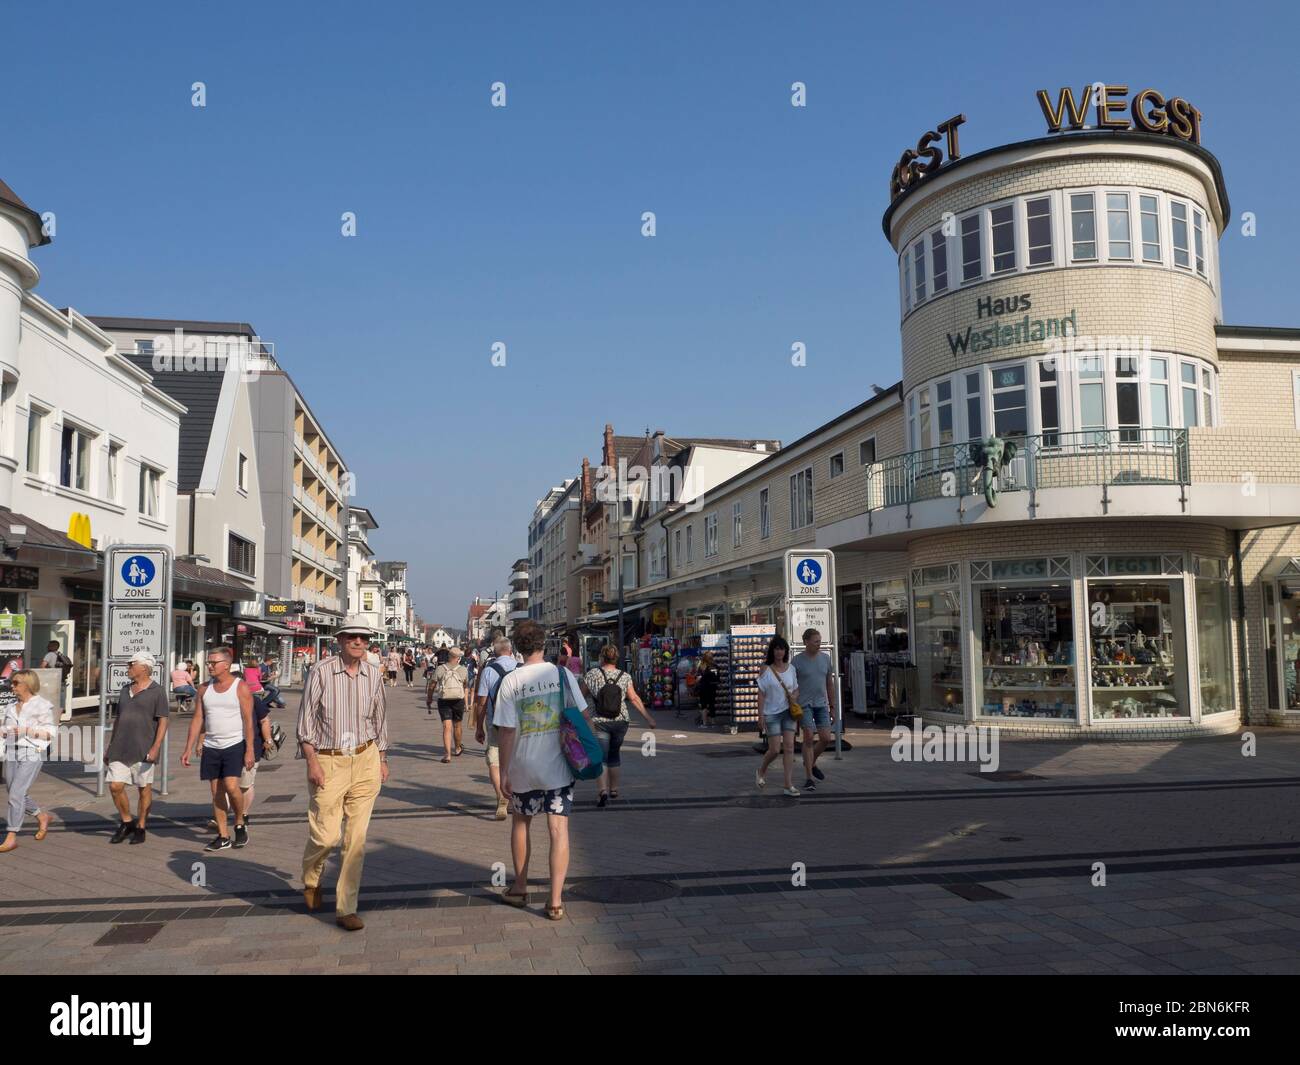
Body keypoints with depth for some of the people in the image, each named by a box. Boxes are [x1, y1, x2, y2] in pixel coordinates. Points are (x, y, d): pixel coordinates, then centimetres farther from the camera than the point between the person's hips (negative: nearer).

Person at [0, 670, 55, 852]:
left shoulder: (42, 705, -6)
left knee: (16, 794, -12)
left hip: (32, 755, -7)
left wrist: (28, 731, -20)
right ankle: (42, 817, 35)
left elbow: (49, 733, -8)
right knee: (20, 796, 11)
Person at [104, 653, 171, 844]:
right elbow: (118, 719, 20)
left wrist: (156, 747, -19)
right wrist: (110, 747, 19)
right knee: (115, 786, -2)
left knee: (144, 789, 3)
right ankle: (126, 822, 18)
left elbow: (163, 721, -9)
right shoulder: (125, 689, 14)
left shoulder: (157, 691, -5)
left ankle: (140, 827, 17)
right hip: (120, 749, 5)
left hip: (144, 751, -5)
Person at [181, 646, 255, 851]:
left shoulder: (241, 687, -6)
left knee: (231, 786, -17)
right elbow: (197, 720, 10)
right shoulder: (205, 689, 8)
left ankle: (240, 824, 6)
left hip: (235, 745, -5)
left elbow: (248, 721, -9)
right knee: (216, 792, 6)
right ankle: (223, 837, 14)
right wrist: (188, 750, 5)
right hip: (211, 747, 5)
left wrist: (249, 750, -15)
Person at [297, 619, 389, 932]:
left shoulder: (374, 676, 5)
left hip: (365, 760, 3)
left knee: (356, 838, 2)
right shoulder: (322, 674, -5)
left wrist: (383, 759, 17)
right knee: (326, 834, -2)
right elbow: (306, 721, -3)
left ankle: (346, 909, 11)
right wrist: (312, 761, -9)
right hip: (328, 762, -3)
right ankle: (310, 877, 32)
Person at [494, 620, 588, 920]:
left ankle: (520, 888, 31)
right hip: (559, 766, 0)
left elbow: (507, 731, -9)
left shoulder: (510, 681, -9)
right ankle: (555, 900, 0)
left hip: (523, 769, 0)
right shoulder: (563, 675, -6)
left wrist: (504, 772, -1)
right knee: (559, 830, 2)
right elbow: (583, 716, -3)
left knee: (520, 823, 21)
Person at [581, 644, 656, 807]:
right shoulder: (624, 677, -1)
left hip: (599, 722, -3)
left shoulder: (592, 674, -6)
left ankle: (603, 790, -19)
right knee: (614, 754, 20)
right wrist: (648, 717, 1)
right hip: (620, 721, 3)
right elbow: (634, 699, -4)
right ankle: (614, 789, 28)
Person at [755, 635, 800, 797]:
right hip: (772, 713, -3)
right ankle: (761, 771, 27)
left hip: (788, 712, 3)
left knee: (789, 747, -4)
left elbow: (795, 690, 14)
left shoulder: (791, 668, 5)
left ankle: (788, 785, 0)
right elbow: (761, 694, -6)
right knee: (775, 750, -3)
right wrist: (760, 715, -10)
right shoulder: (766, 670, -6)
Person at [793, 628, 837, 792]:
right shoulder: (797, 661, -8)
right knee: (809, 738, -13)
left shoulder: (825, 658, 4)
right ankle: (809, 778, -6)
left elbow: (830, 684, 10)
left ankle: (811, 763, 27)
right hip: (804, 705, -4)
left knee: (825, 739, -1)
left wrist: (833, 708, 10)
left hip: (821, 705, 4)